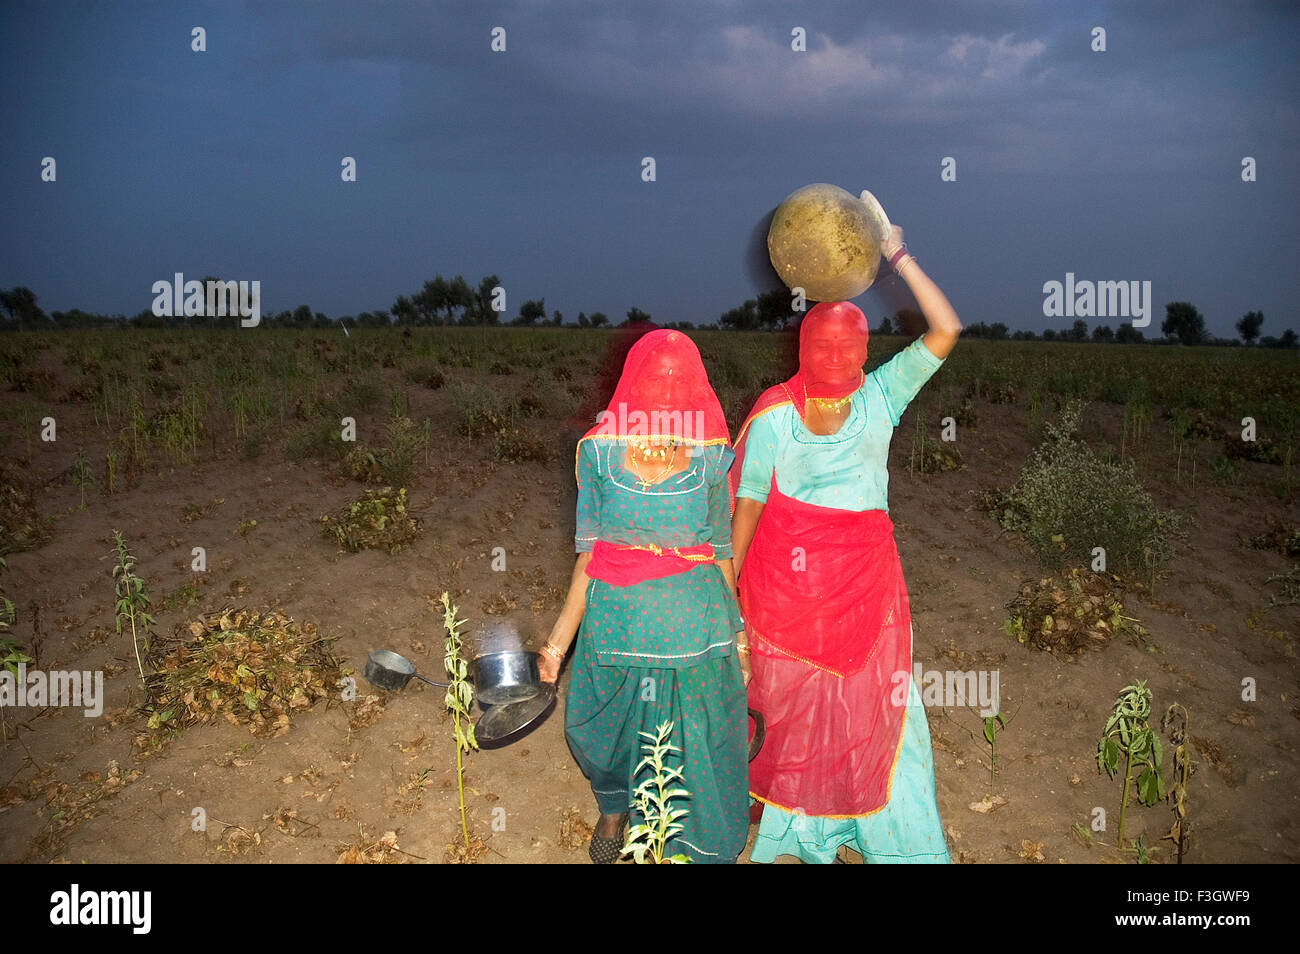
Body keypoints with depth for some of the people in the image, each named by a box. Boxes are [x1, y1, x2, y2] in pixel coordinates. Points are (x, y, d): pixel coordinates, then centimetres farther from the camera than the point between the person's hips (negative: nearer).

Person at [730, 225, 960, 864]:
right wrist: (727, 588, -3)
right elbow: (748, 502, -3)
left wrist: (897, 255, -9)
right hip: (787, 584, -1)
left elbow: (945, 331, -5)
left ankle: (875, 824, 25)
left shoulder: (878, 397, 1)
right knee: (790, 705, 12)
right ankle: (786, 819, 33)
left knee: (871, 703, 7)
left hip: (866, 581, 2)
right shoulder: (775, 414, -5)